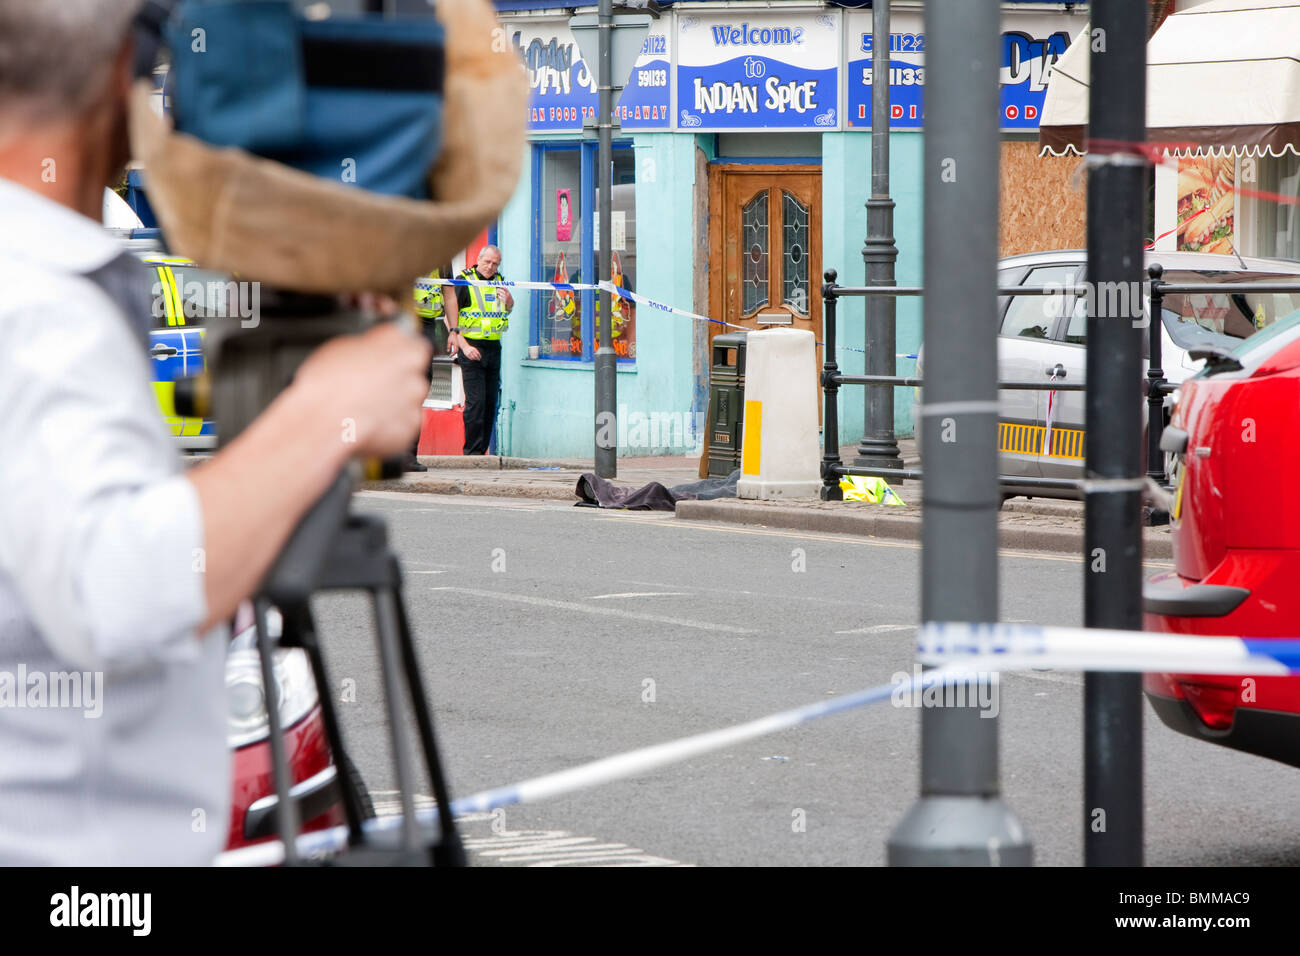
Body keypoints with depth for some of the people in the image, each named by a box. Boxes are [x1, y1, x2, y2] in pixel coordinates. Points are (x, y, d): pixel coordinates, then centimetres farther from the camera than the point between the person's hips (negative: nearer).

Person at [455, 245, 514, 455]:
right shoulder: (464, 281, -6)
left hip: (493, 348, 6)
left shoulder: (499, 282, 11)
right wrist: (464, 346, -17)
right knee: (475, 402, -10)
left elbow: (509, 310, 27)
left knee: (491, 402, 6)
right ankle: (472, 452, -6)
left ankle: (482, 450, 13)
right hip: (471, 347, -6)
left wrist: (507, 298, 2)